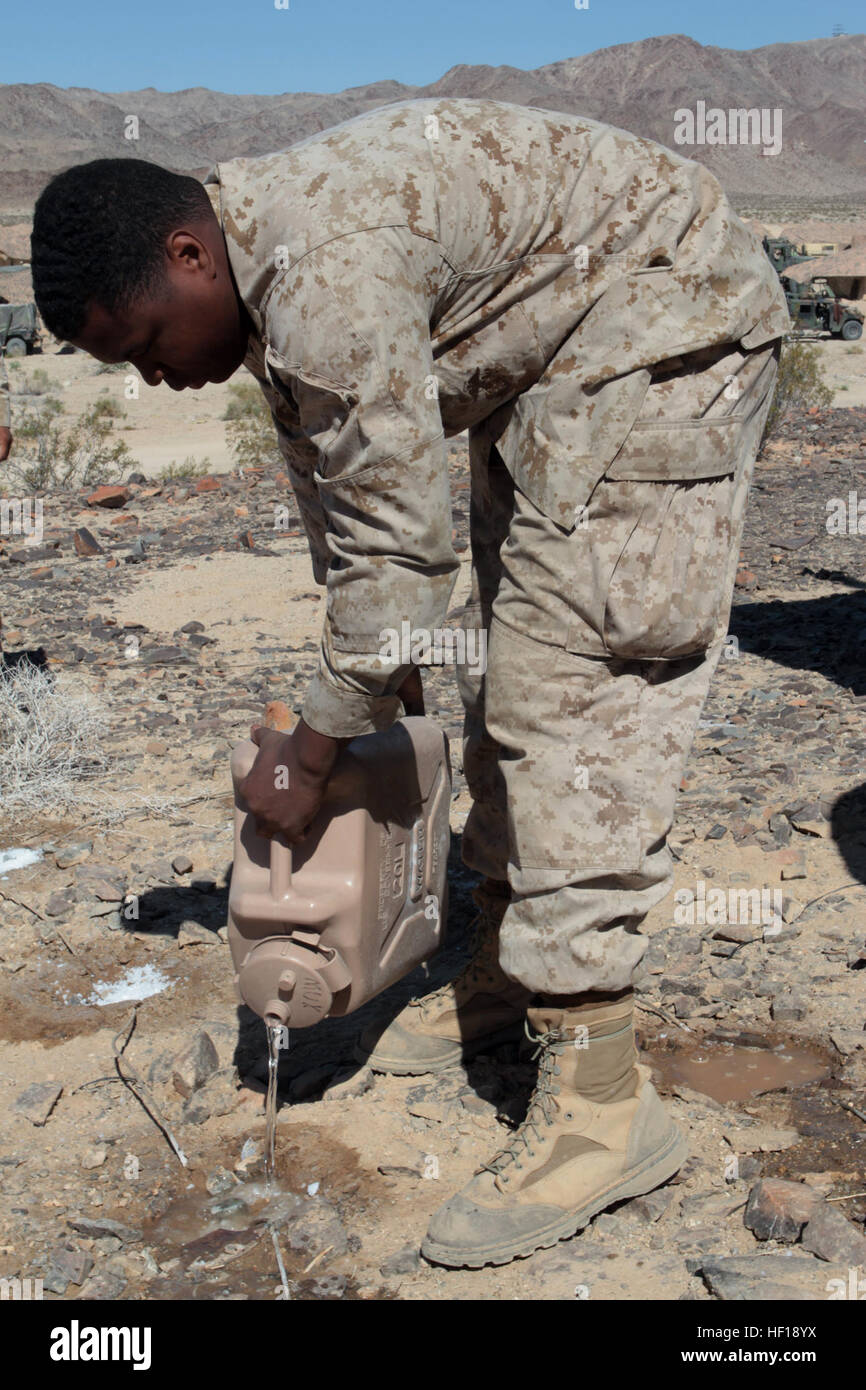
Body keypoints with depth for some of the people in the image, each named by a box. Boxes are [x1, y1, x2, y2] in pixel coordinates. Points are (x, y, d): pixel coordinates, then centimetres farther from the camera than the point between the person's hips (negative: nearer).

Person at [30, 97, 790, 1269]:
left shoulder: (328, 273, -28)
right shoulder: (273, 274, 4)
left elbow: (400, 545, -25)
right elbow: (338, 491, 13)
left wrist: (310, 752, -15)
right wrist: (381, 675, 19)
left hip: (665, 327, -11)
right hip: (555, 371, 11)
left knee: (568, 688, -17)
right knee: (513, 668, 13)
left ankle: (600, 1093, -13)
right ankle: (506, 966, 26)